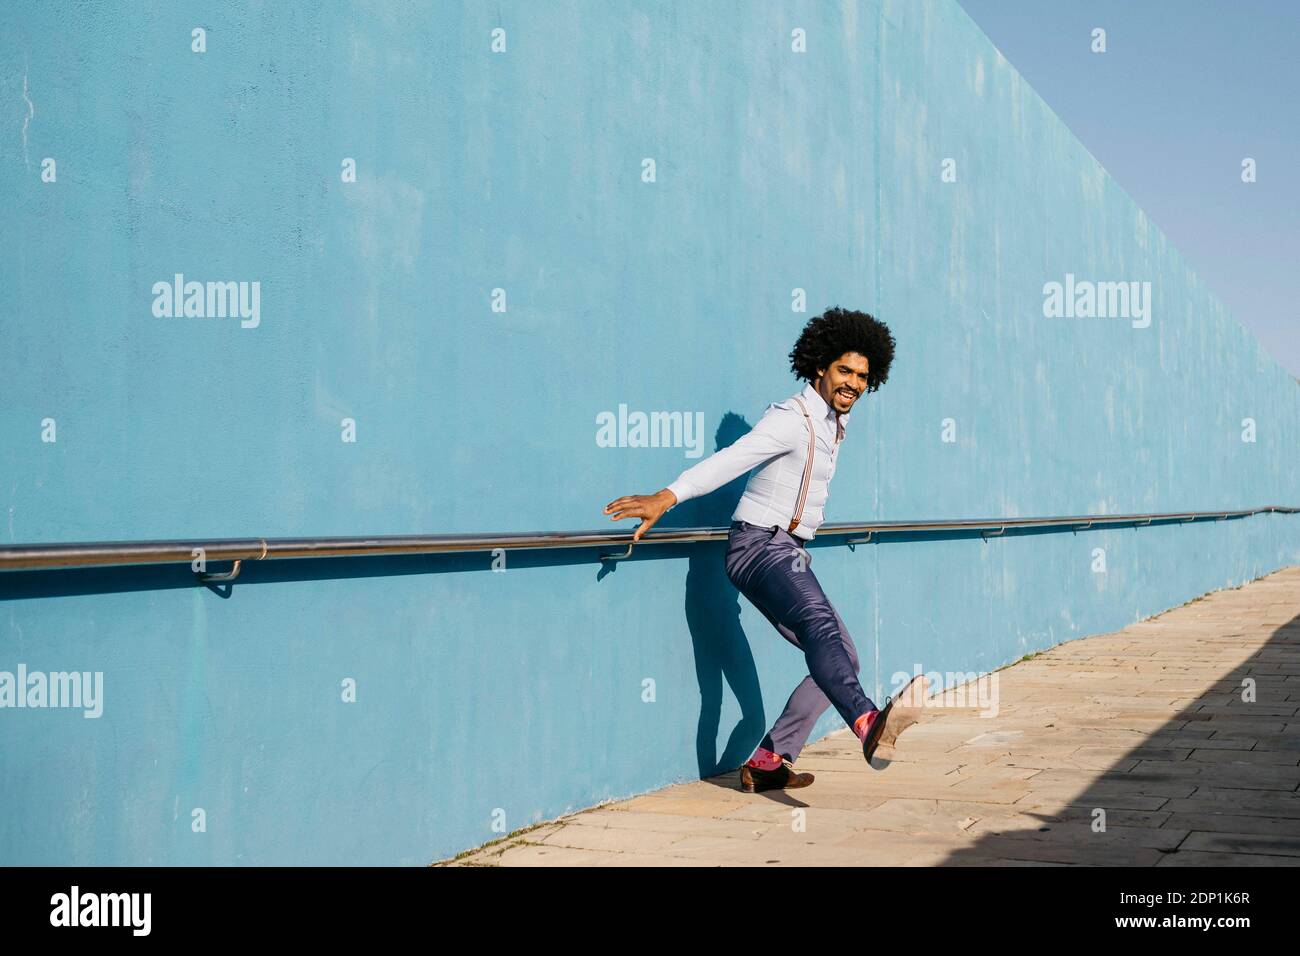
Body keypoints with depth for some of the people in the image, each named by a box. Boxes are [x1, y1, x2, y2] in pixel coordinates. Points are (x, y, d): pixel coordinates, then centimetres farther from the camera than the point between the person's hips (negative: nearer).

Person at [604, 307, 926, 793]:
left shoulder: (835, 421, 14)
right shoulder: (792, 419, -15)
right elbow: (730, 459, -31)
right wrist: (666, 497, -44)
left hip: (790, 552, 10)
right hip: (759, 547, -10)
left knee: (841, 657, 8)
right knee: (820, 625, -35)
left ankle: (768, 762, 7)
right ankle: (868, 722, -60)